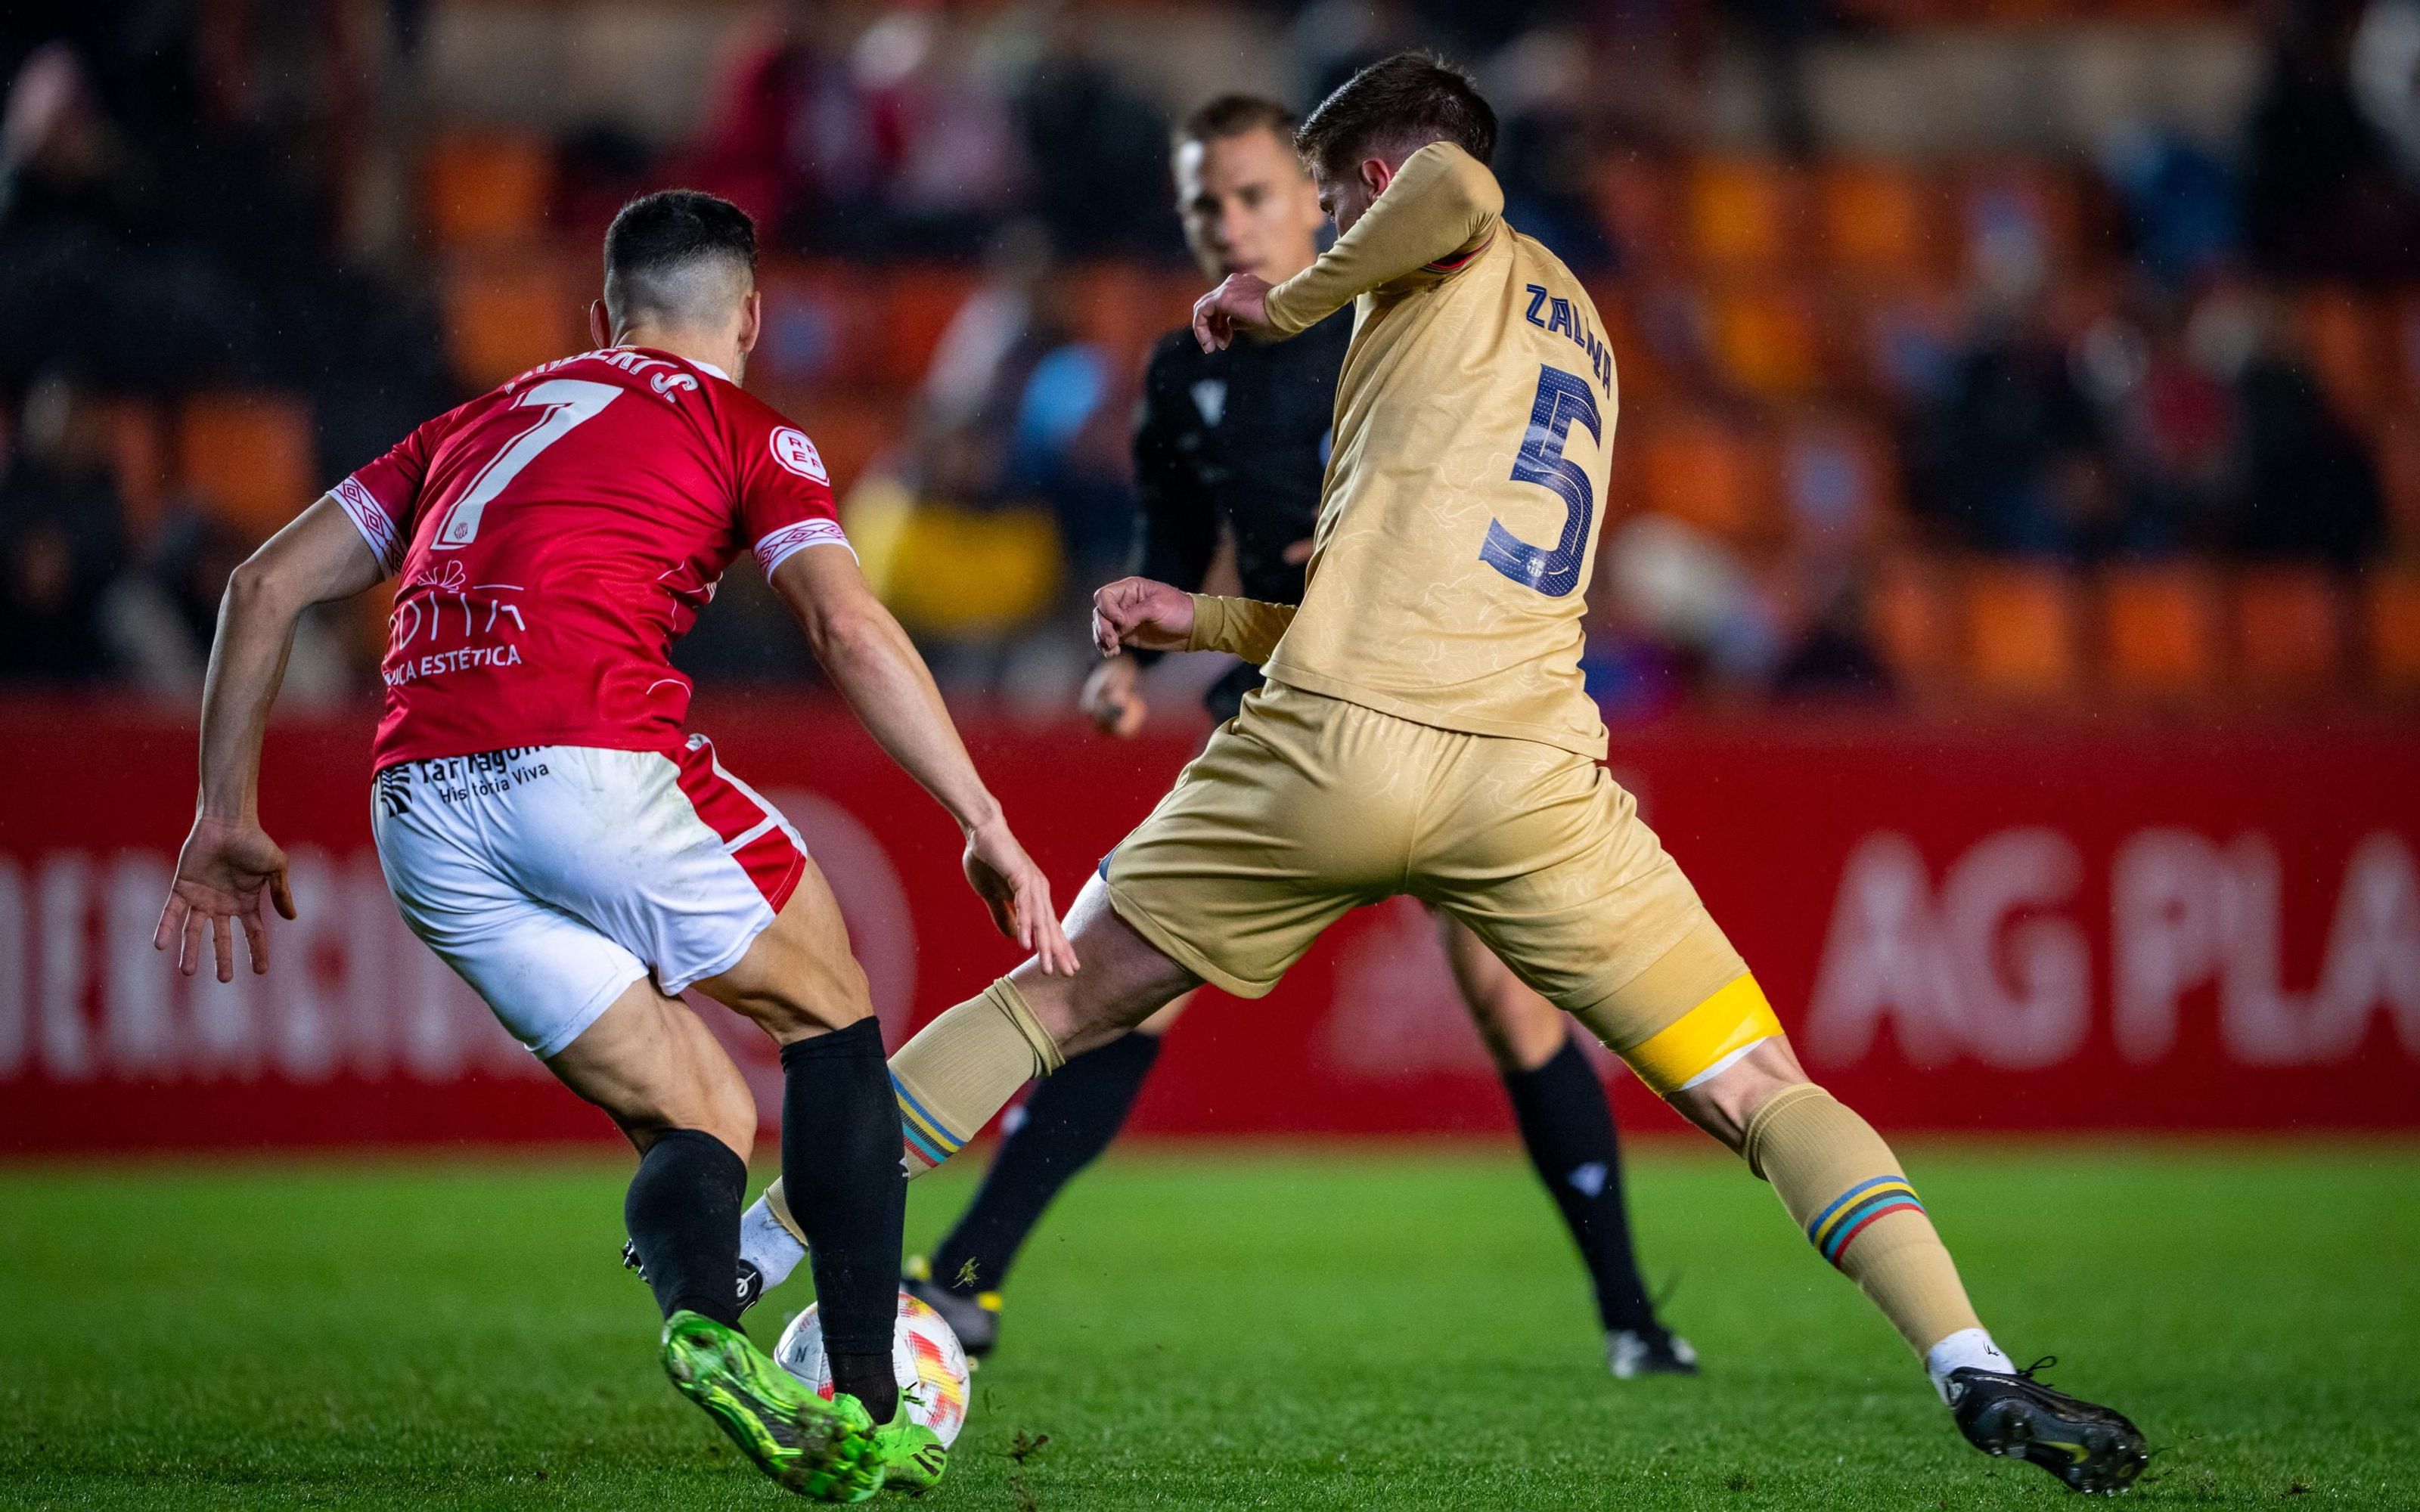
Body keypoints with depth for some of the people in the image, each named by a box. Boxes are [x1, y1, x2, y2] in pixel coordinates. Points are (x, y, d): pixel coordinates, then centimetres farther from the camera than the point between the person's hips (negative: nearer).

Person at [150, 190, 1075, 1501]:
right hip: (593, 757, -5)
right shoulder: (742, 431, 14)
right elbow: (848, 629, -2)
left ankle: (700, 1312, -22)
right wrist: (987, 829, -2)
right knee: (832, 1021, 18)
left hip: (419, 810, 5)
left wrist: (229, 818, 28)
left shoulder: (483, 422, 29)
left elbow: (267, 584, 25)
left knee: (701, 1122, 13)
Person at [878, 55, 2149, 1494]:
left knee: (1059, 998, 14)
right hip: (1533, 769, 4)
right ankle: (1974, 1366, -15)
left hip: (1337, 744, -4)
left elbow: (1456, 183, -16)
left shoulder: (1460, 266, 11)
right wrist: (1205, 621, 32)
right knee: (1765, 1097, 4)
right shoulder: (1582, 335, 31)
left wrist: (1289, 300, 0)